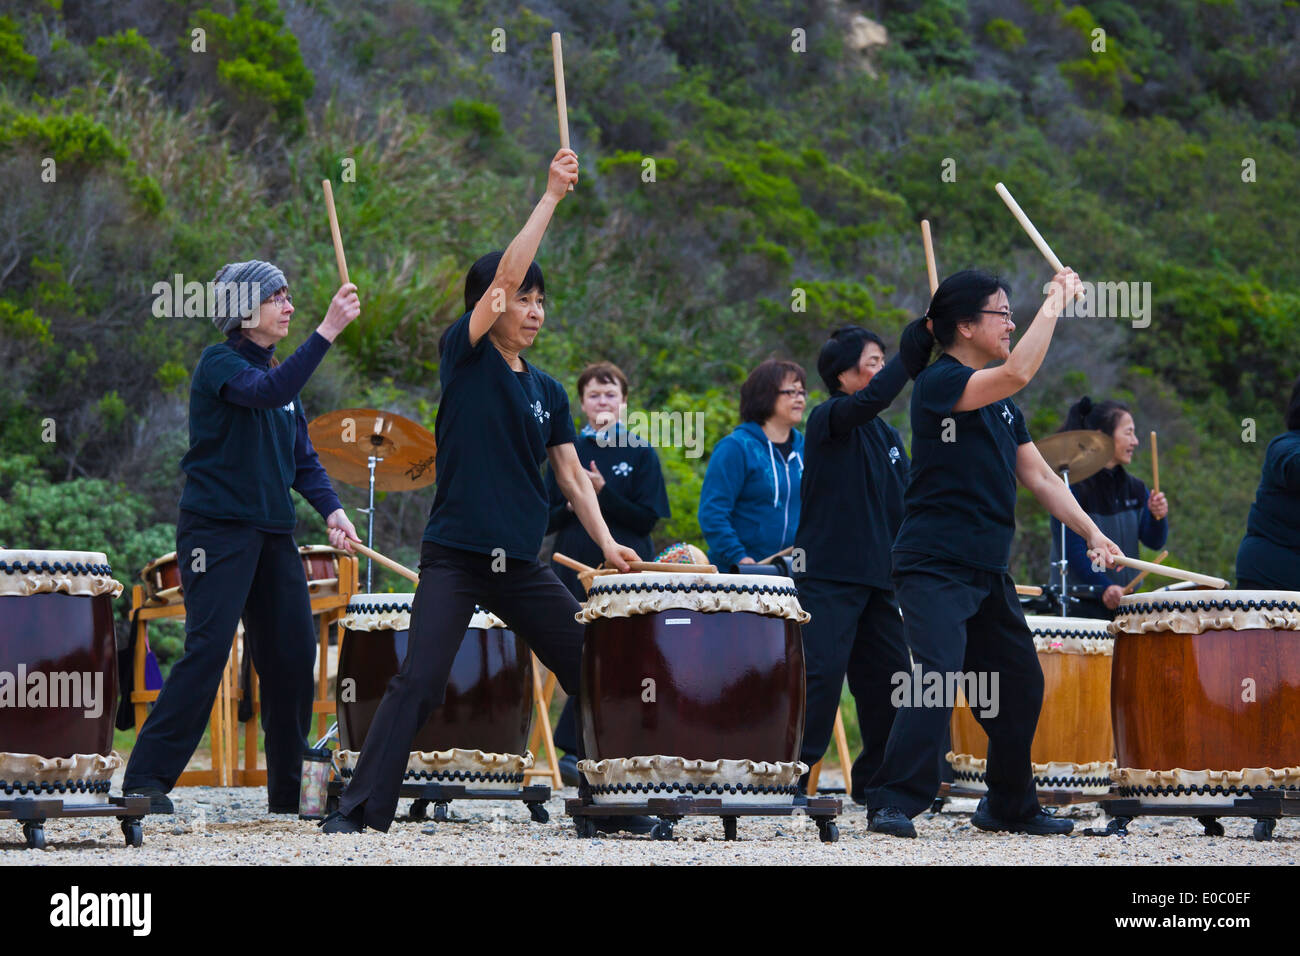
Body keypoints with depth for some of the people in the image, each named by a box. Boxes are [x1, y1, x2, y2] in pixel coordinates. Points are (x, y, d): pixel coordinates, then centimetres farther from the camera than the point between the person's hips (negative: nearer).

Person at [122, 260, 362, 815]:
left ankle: (288, 791, 13)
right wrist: (327, 331, -31)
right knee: (207, 649, -16)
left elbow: (302, 459, 18)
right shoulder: (219, 363, -6)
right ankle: (145, 780, -14)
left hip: (273, 534, 7)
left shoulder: (280, 370, 17)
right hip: (217, 527, -7)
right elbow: (264, 393, -27)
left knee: (293, 655, 4)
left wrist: (330, 509, 0)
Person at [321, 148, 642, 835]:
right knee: (418, 683, -16)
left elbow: (571, 473, 14)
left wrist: (605, 541, 0)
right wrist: (552, 195, -10)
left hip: (522, 565, 6)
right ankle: (358, 812, -12)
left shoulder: (547, 391, 14)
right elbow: (505, 275, -11)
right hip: (454, 557, -5)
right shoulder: (465, 356, 0)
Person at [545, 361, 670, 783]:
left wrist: (604, 494, -16)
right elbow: (546, 520, 10)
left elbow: (646, 519, -4)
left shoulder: (640, 454, 4)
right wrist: (572, 506, -11)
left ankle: (574, 749, -7)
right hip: (575, 571, 2)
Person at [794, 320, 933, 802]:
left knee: (890, 678, 7)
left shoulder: (889, 436, 18)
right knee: (822, 674, -13)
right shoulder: (828, 420, -5)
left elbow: (906, 504, 20)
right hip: (828, 576, -7)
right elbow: (870, 399, -25)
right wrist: (916, 344, -25)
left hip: (879, 577, 7)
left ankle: (873, 780, 19)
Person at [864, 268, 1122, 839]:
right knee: (937, 678, -21)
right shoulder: (938, 382, -10)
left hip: (989, 572, 9)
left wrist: (1092, 533, 7)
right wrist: (1054, 305, -16)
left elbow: (1040, 477, 17)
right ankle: (891, 805, -19)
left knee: (1021, 685, 12)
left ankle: (1010, 807, 26)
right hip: (933, 566, -9)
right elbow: (1017, 373, -26)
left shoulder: (1002, 405, 16)